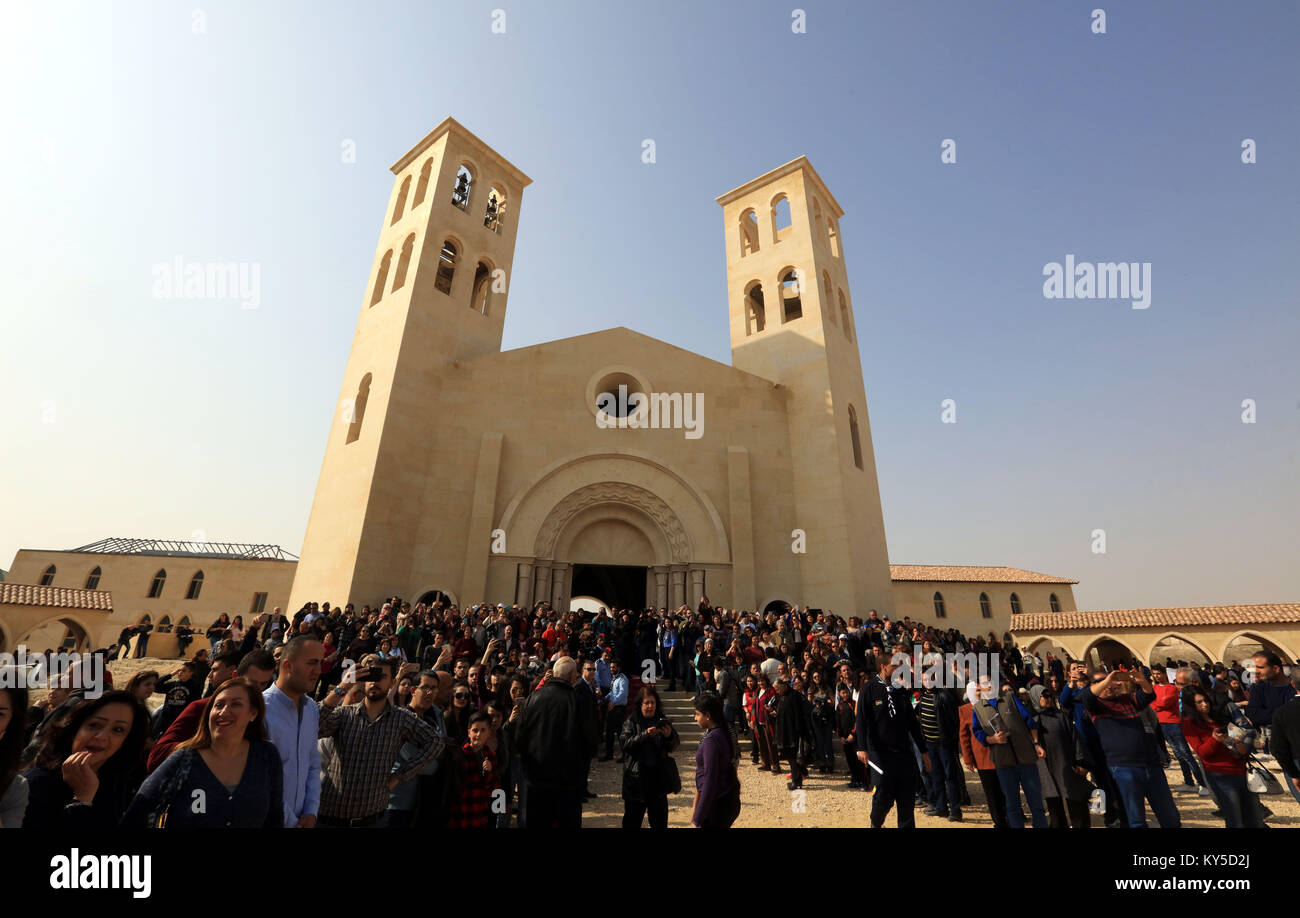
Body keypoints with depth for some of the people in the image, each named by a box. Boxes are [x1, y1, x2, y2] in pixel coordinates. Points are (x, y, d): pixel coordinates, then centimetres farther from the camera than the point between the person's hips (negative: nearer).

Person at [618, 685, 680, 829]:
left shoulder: (662, 720, 1)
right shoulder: (631, 722, -6)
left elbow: (676, 744, 0)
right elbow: (624, 743, -18)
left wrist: (669, 735, -23)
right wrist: (645, 735, -30)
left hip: (658, 775, 3)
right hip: (637, 777, -2)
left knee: (660, 819, 15)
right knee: (632, 819, 11)